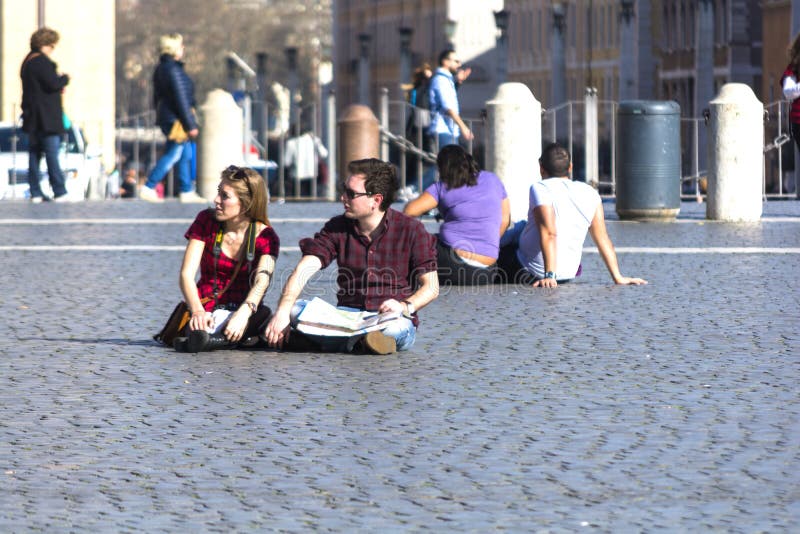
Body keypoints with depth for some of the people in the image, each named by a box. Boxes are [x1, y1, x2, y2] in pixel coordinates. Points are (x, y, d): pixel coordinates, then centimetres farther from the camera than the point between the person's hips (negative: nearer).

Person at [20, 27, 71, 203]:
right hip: (46, 119, -9)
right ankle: (59, 192, -5)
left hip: (32, 116, 9)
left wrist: (58, 86, 10)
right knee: (52, 154, -6)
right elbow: (54, 83, -20)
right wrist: (65, 78, -2)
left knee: (34, 154, 8)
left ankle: (35, 193, 9)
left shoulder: (27, 62, 15)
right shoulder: (42, 62, -16)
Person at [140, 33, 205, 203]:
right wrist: (191, 125, -18)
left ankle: (187, 192, 17)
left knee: (186, 154, 14)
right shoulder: (173, 70, -18)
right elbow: (181, 99, -20)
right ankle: (148, 188, -4)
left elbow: (157, 98, 19)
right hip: (176, 119, -10)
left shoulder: (161, 68, 12)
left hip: (166, 117, 10)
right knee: (172, 155, -5)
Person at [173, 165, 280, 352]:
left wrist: (243, 314, -43)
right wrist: (198, 312, -29)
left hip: (240, 310, -1)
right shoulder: (206, 221, 0)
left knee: (264, 314, -38)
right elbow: (187, 273, -8)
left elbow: (262, 281, -21)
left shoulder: (266, 237, -3)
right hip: (207, 310, 1)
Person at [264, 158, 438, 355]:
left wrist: (405, 307, -25)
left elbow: (431, 287, -3)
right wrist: (282, 311, -23)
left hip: (388, 319, -4)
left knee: (397, 327, -40)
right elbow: (304, 270, -6)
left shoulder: (411, 231, -2)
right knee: (294, 309, -24)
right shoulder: (338, 228, 7)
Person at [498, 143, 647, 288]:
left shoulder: (541, 189, -14)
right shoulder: (590, 194, 2)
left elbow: (549, 233, -24)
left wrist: (549, 276, -28)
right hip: (567, 275, 5)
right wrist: (618, 278, 4)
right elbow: (602, 238, 1)